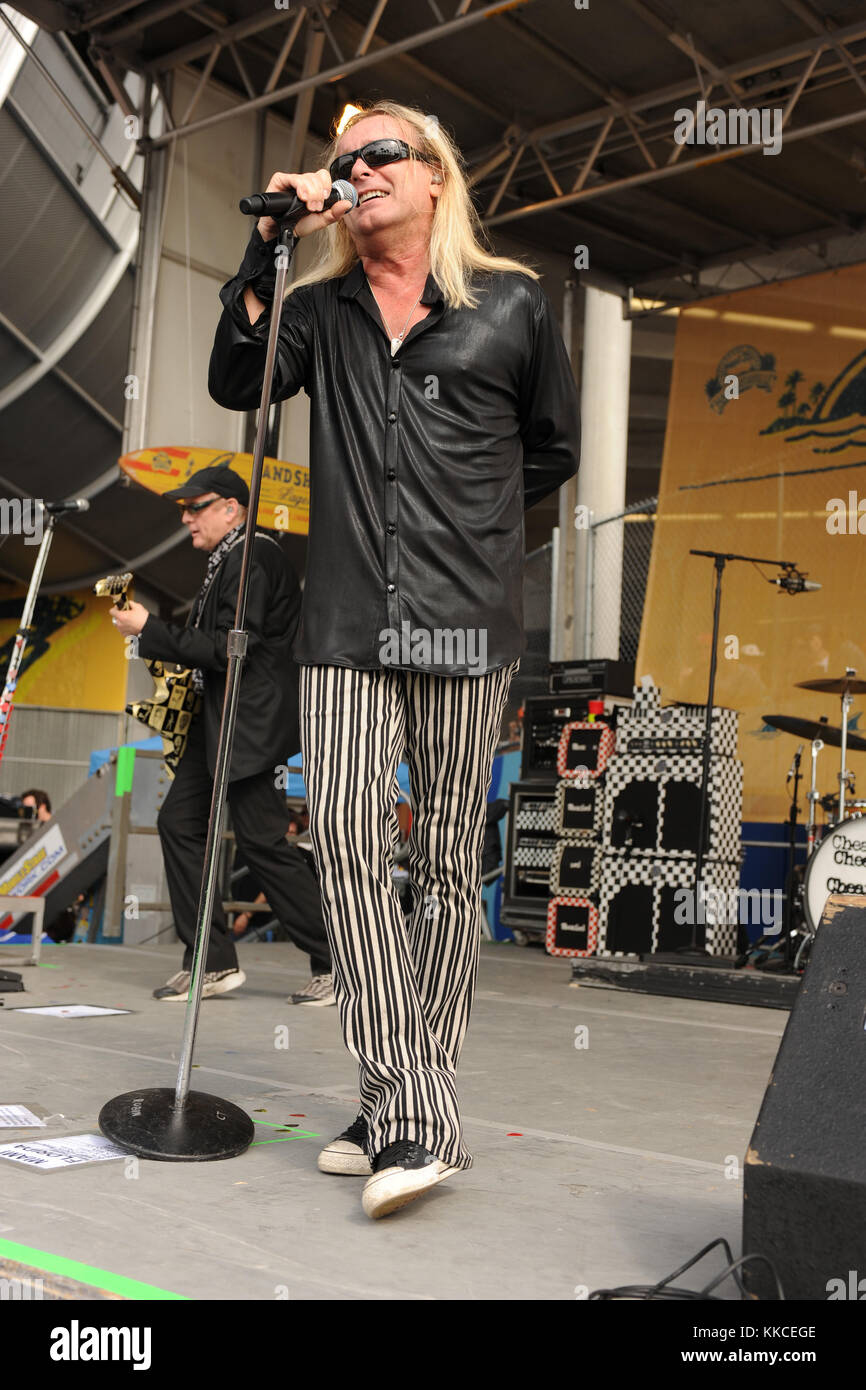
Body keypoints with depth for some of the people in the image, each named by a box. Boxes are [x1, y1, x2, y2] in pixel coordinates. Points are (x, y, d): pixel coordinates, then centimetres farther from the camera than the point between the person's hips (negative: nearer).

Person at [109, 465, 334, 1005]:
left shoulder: (251, 558, -15)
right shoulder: (232, 557, 17)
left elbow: (230, 650, -21)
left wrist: (151, 630, -17)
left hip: (251, 721, -11)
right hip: (220, 718, 11)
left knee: (262, 840, -8)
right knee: (179, 820, 7)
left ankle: (336, 965, 2)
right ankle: (213, 963, 11)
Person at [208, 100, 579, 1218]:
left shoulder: (512, 305, 10)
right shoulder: (321, 311, 17)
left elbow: (553, 449, 19)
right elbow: (236, 383, 0)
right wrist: (267, 247, -4)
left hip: (462, 621, -2)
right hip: (346, 622, 2)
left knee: (447, 862, 0)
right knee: (346, 842, -11)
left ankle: (408, 1110, 8)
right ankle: (412, 1117, -6)